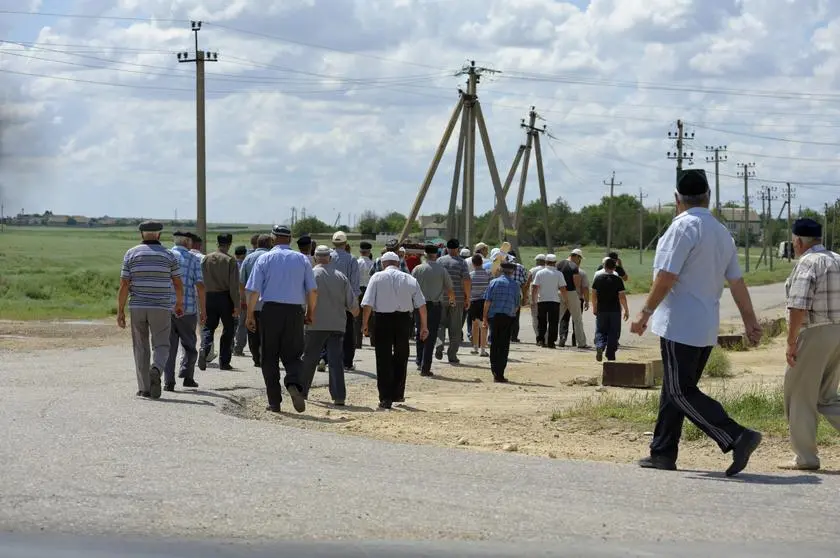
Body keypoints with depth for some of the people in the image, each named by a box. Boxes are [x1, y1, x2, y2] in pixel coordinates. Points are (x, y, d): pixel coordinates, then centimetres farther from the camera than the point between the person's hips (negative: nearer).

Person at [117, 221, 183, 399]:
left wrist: (120, 311, 0)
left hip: (137, 308, 1)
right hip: (161, 309, -1)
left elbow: (124, 285, -3)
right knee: (161, 346, 5)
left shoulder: (131, 254, 1)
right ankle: (156, 370, -26)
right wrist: (179, 304, 22)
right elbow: (178, 284, 5)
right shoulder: (169, 255, 1)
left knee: (141, 348, 10)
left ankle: (144, 388, 9)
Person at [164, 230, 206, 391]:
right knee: (189, 344, 15)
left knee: (169, 346, 6)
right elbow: (200, 286, -6)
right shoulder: (193, 259, 0)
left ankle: (169, 381, -1)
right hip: (188, 309, -2)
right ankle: (187, 376, 3)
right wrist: (203, 311, 0)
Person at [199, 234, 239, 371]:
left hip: (210, 297, 3)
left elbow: (201, 282, 6)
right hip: (226, 298, -3)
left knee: (208, 327, 10)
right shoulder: (230, 261, -8)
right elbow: (234, 285, -12)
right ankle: (224, 361, 8)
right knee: (228, 329, 8)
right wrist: (236, 305, -9)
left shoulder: (206, 259, 4)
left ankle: (204, 349, -19)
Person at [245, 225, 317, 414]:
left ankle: (274, 402, 6)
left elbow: (254, 290, -3)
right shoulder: (302, 259, 6)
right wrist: (310, 312, 17)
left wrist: (250, 315, 4)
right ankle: (294, 384, -22)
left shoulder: (265, 258, 2)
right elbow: (313, 290, 5)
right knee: (293, 355, 9)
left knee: (269, 358, 7)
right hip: (295, 311, 1)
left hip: (270, 310, -1)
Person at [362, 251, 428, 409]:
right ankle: (397, 394, 24)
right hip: (403, 319, 2)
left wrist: (365, 322, -1)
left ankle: (385, 398, -2)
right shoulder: (409, 279, 6)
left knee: (383, 359, 2)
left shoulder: (377, 277, 0)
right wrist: (424, 326, 8)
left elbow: (368, 303, -7)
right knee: (401, 358, 17)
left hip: (383, 319, -2)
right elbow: (421, 304, 3)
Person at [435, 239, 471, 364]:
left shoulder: (440, 261, 3)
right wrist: (467, 298, -2)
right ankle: (452, 355, 7)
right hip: (457, 299, -1)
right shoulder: (462, 262, -3)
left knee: (441, 323, 14)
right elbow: (466, 281, -9)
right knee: (455, 327, 6)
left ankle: (440, 344, -11)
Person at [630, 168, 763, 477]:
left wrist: (645, 313, -12)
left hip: (680, 326, -9)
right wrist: (750, 321, 16)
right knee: (675, 390, 15)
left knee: (681, 392, -9)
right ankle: (663, 452, 17)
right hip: (707, 328, 9)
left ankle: (737, 438, -20)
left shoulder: (683, 226, -11)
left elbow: (666, 277, -17)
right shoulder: (723, 233, 13)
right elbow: (737, 282, 13)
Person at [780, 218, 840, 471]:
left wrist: (791, 342, -17)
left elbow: (798, 307, -21)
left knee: (800, 396, 3)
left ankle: (805, 458, 6)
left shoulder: (807, 264, -13)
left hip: (814, 336, -8)